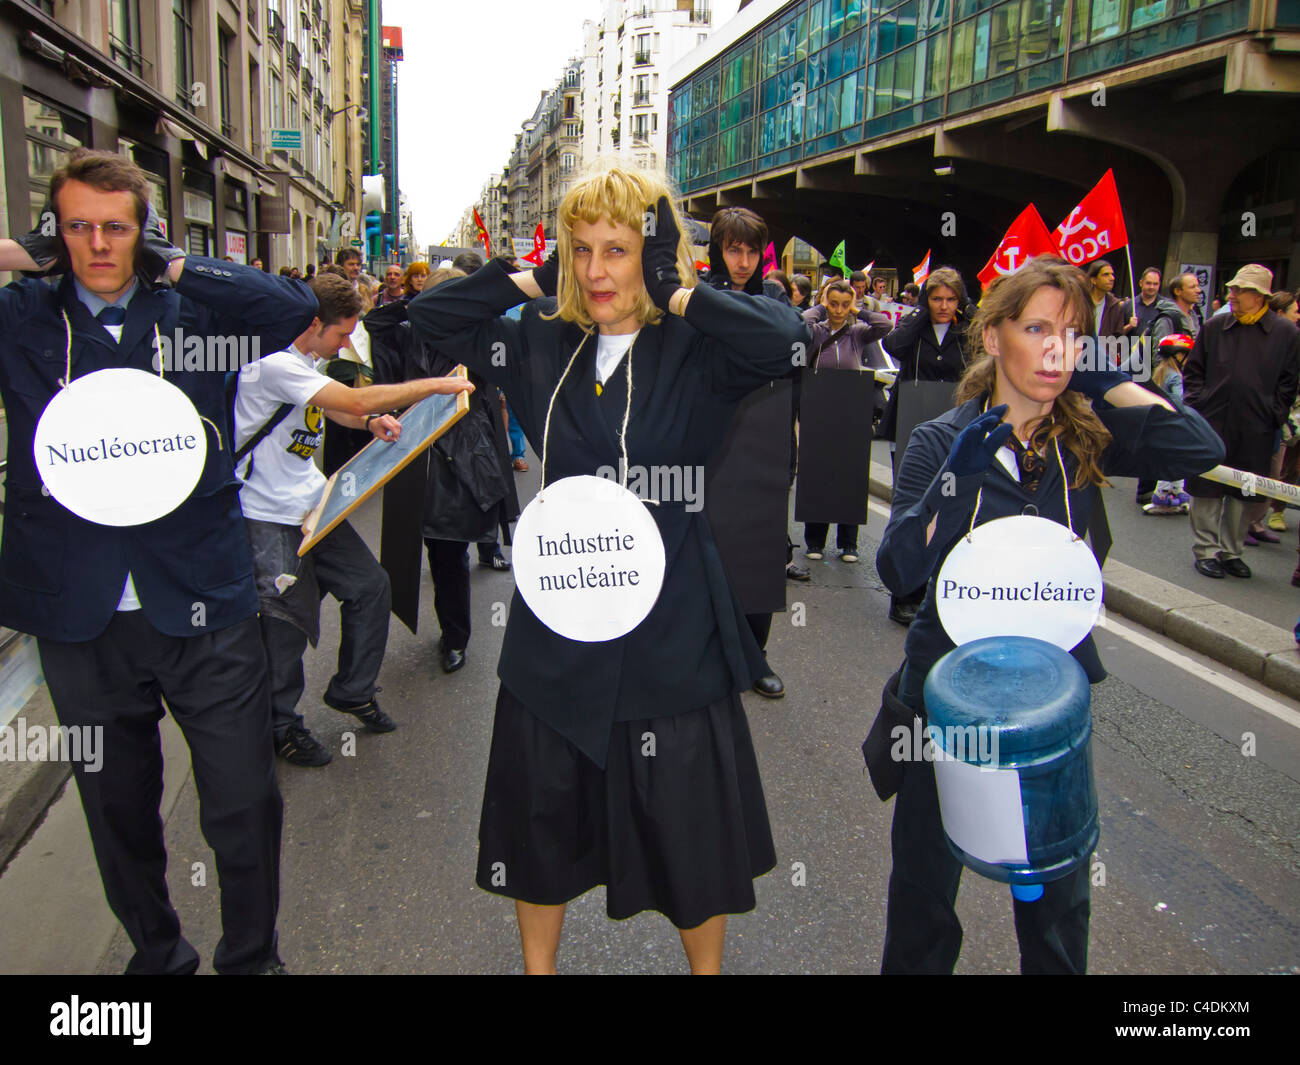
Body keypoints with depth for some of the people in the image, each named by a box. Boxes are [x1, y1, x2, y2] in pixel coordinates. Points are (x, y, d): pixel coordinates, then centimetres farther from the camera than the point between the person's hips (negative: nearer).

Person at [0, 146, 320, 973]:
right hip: (80, 618, 2)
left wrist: (178, 267, -10)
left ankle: (251, 957, 28)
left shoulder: (195, 311, 2)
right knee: (119, 813, 17)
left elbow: (297, 307, -12)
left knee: (246, 808, 5)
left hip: (203, 607, -1)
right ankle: (156, 953, 40)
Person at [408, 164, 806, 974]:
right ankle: (538, 964, 43)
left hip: (670, 633, -3)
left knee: (688, 828, 12)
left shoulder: (694, 353, -8)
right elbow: (431, 314, 9)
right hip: (556, 630, 4)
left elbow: (785, 336, -27)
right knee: (541, 819, 18)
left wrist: (677, 293, -16)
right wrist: (536, 278, 0)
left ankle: (707, 964, 39)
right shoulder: (542, 344, 4)